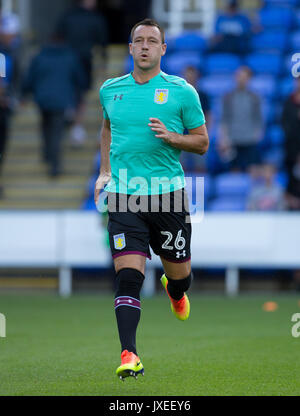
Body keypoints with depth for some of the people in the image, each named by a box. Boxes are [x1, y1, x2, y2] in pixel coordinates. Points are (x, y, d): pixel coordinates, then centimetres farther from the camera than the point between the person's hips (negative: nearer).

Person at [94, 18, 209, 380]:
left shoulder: (181, 91, 0)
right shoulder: (110, 90, 9)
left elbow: (201, 142, 5)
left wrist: (172, 137, -14)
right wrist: (105, 171, 19)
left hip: (167, 193, 0)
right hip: (123, 196, 1)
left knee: (179, 273, 11)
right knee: (128, 276, -13)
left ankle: (174, 291, 50)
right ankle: (129, 356, -16)